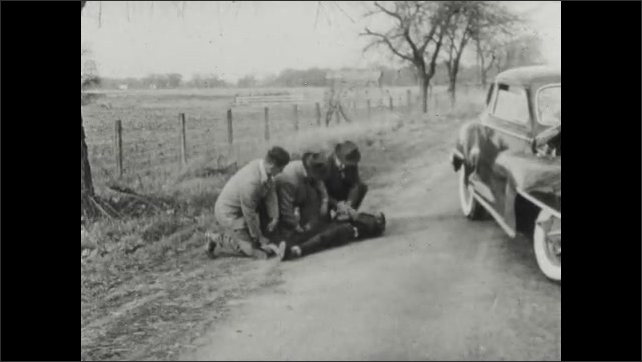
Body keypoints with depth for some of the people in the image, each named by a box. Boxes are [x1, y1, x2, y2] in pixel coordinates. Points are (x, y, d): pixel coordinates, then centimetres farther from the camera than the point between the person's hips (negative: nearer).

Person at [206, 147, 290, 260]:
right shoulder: (251, 182, -37)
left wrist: (274, 218, -14)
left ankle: (226, 236, 23)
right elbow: (249, 214, -25)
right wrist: (259, 237, -12)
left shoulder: (261, 165, -13)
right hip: (229, 214, -9)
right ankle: (219, 241, 4)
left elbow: (271, 193, -6)